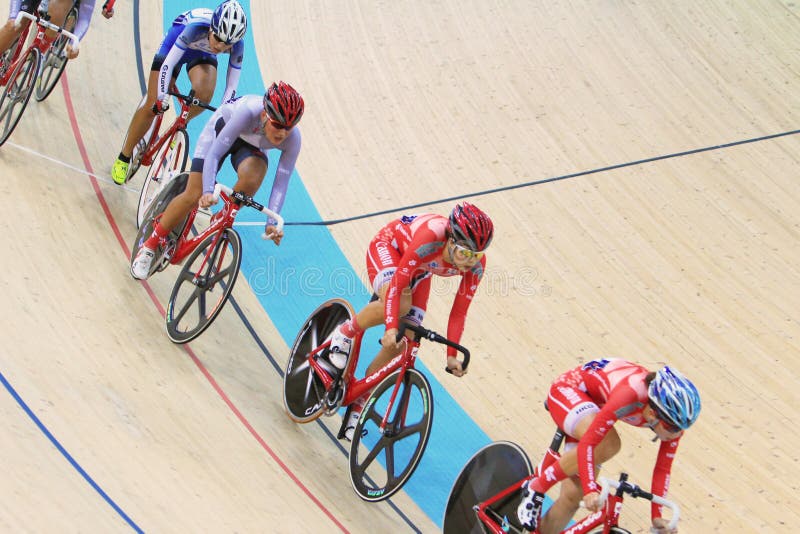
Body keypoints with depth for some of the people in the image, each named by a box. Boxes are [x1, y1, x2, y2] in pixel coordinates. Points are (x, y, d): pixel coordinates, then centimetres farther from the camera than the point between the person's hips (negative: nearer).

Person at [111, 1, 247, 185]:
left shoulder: (237, 45, -31)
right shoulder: (197, 26, -41)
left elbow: (231, 86, -22)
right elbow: (169, 63, -36)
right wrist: (162, 96, -40)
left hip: (203, 53, 2)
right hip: (176, 42, -2)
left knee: (204, 93, -30)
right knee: (153, 105, -7)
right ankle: (123, 158, 11)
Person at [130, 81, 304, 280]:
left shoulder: (292, 138, -33)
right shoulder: (249, 112, -42)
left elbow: (281, 183, -27)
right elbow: (214, 154, -39)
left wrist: (271, 223, -37)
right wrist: (209, 192, -52)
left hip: (252, 146, 2)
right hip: (223, 127, -2)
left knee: (252, 178, -33)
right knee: (194, 195, -11)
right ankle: (150, 245, 9)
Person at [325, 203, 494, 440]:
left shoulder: (476, 265, -27)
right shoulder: (429, 239, -43)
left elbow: (459, 311, -18)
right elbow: (397, 284, -40)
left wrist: (452, 356, -21)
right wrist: (391, 329, -48)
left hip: (419, 269, 5)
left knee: (400, 343, -5)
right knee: (399, 305, -37)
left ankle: (358, 406, 12)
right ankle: (344, 333, -8)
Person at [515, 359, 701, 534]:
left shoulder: (673, 420, -21)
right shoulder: (630, 394, -42)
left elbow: (663, 468, -11)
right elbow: (587, 442, -43)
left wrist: (657, 517, -16)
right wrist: (590, 490, -48)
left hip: (594, 404, 6)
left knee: (572, 496, -5)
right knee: (607, 444, -36)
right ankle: (536, 487, -18)